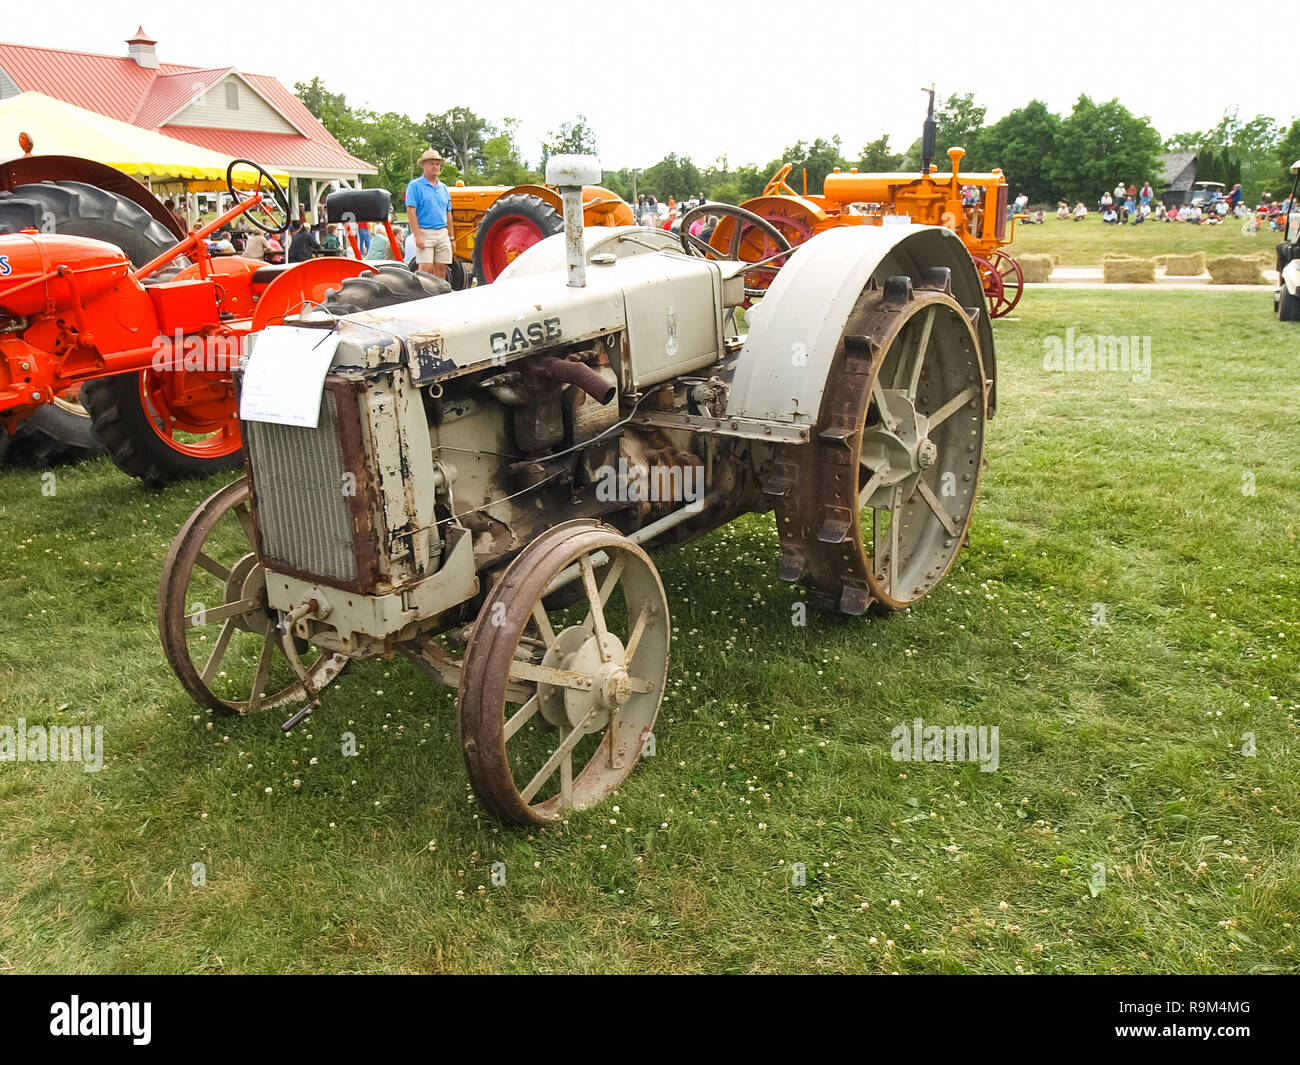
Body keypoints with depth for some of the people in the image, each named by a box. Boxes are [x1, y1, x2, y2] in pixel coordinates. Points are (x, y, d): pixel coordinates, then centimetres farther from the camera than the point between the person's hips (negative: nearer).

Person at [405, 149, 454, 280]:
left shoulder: (443, 188, 16)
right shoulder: (415, 185, -2)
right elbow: (411, 211, -10)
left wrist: (452, 238, 14)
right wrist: (417, 236, -19)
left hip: (442, 233, 6)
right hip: (424, 232, -5)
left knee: (441, 269, 5)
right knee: (426, 269, -13)